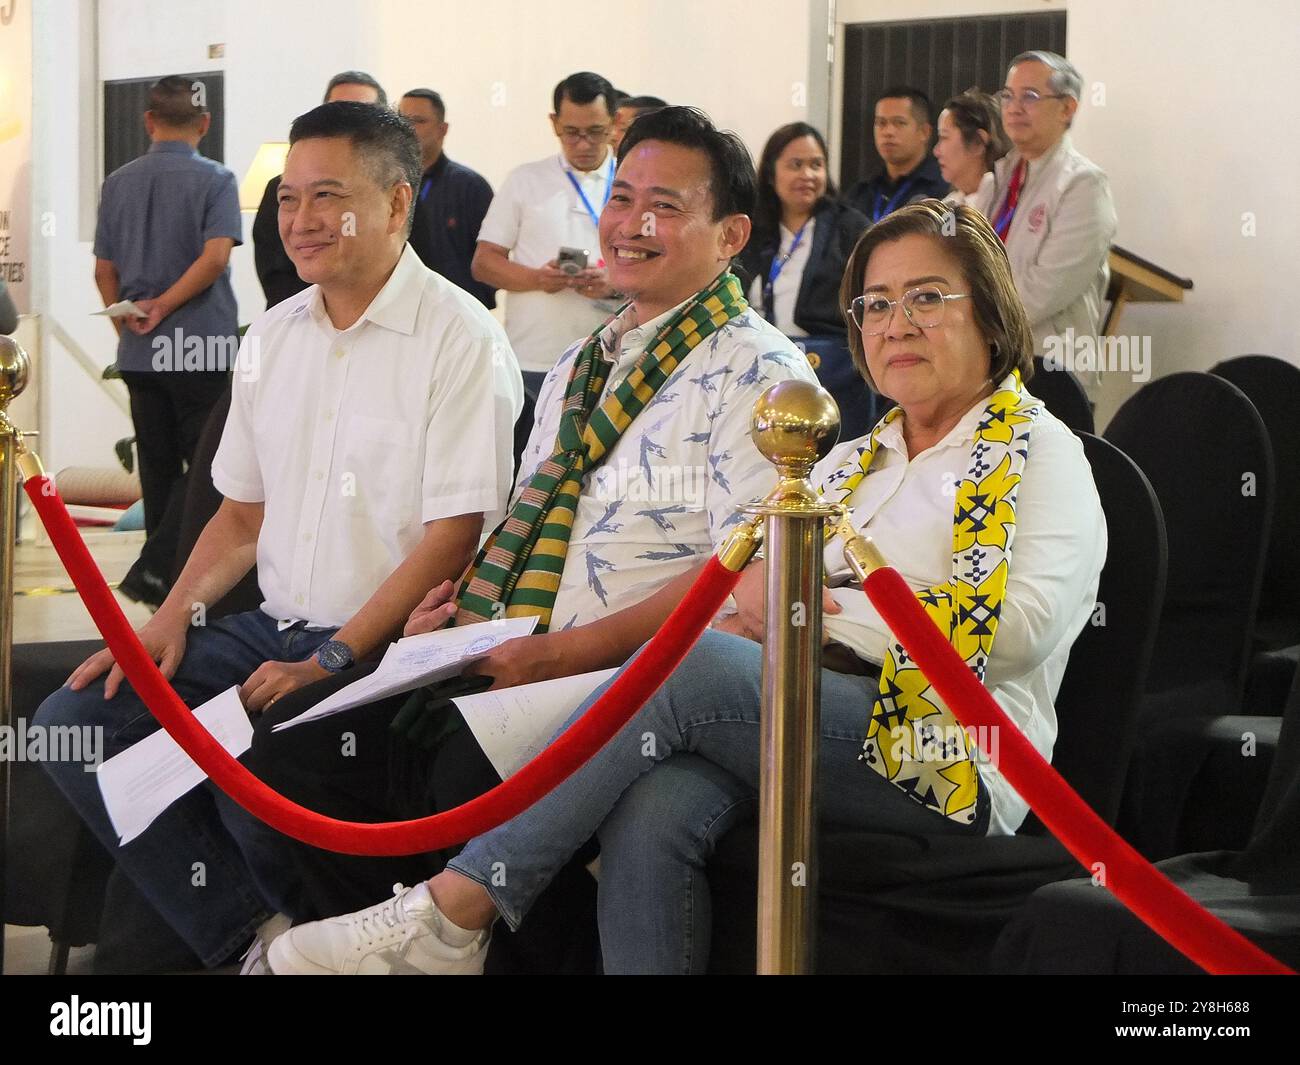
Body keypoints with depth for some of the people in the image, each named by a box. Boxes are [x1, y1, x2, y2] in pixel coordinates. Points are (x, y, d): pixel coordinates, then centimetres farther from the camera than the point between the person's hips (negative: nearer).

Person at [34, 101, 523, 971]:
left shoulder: (461, 338, -9)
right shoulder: (274, 337, 14)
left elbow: (453, 536, -15)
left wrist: (331, 661, -19)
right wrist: (173, 618, 4)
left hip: (385, 648, -8)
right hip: (274, 629, 8)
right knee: (73, 723, -7)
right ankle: (247, 933, -3)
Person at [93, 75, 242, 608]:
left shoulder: (118, 183, 8)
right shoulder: (214, 180, -6)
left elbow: (105, 271, 9)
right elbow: (215, 257, -17)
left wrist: (128, 322, 17)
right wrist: (163, 307, -9)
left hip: (139, 351, 5)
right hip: (201, 347, -5)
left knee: (159, 468, 11)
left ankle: (166, 582, 16)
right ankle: (154, 568, -14)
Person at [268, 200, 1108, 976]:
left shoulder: (1039, 454, 6)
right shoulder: (850, 463, 26)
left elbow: (1020, 623, -12)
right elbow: (765, 589, 19)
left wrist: (826, 612, -11)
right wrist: (752, 598, -7)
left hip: (950, 759, -5)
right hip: (817, 724, 6)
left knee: (686, 663, -28)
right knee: (654, 809, -30)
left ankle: (455, 910, -26)